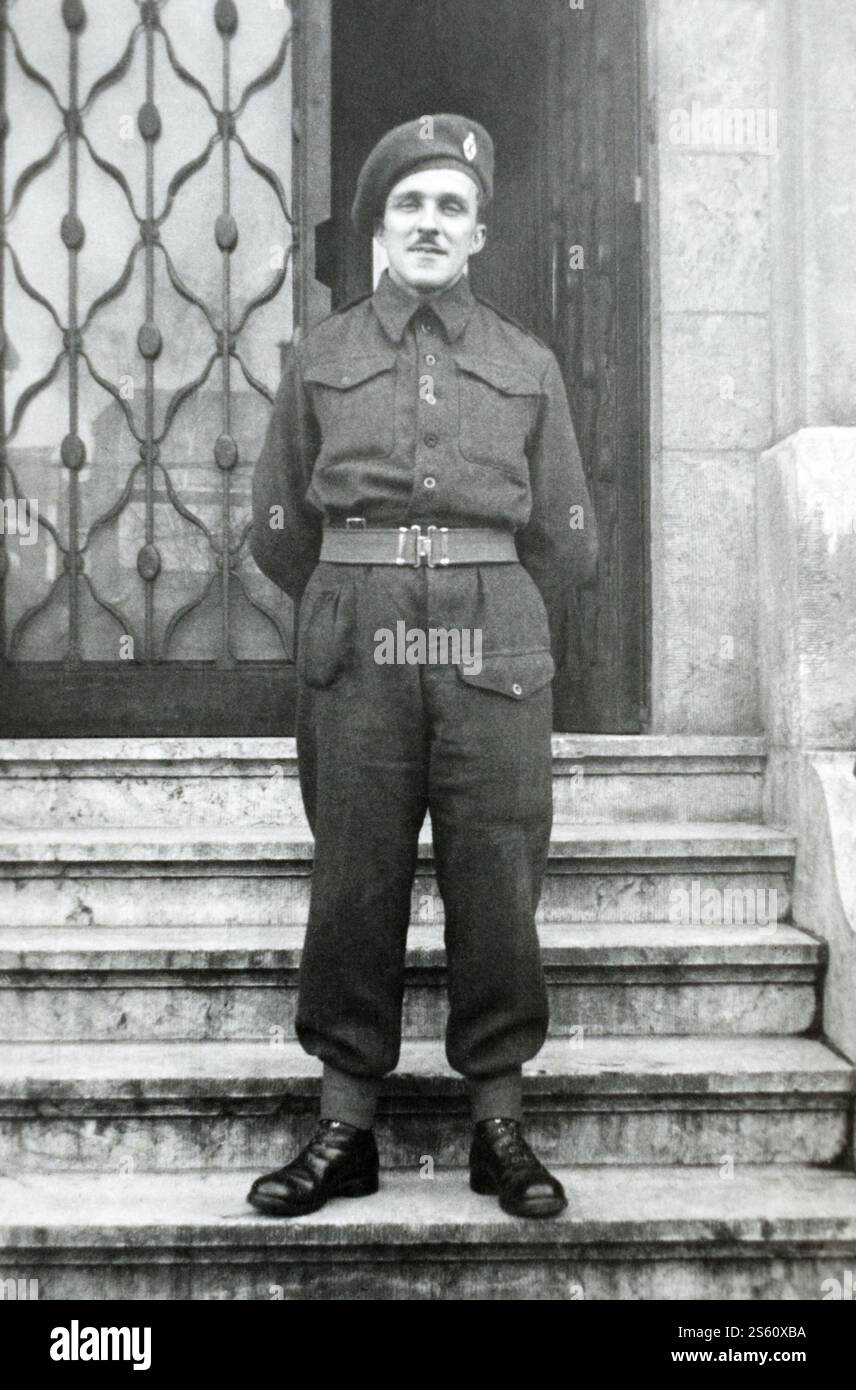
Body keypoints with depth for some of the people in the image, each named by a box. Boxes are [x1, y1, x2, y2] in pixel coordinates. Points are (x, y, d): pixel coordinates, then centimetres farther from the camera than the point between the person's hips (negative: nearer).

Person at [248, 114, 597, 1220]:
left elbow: (566, 541, 15)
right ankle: (344, 1126, 13)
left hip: (495, 638, 1)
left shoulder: (528, 365, 13)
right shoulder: (319, 358, 11)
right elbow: (279, 531, 13)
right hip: (352, 638, 0)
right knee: (354, 881, 2)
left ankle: (500, 1124, 14)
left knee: (497, 884, 1)